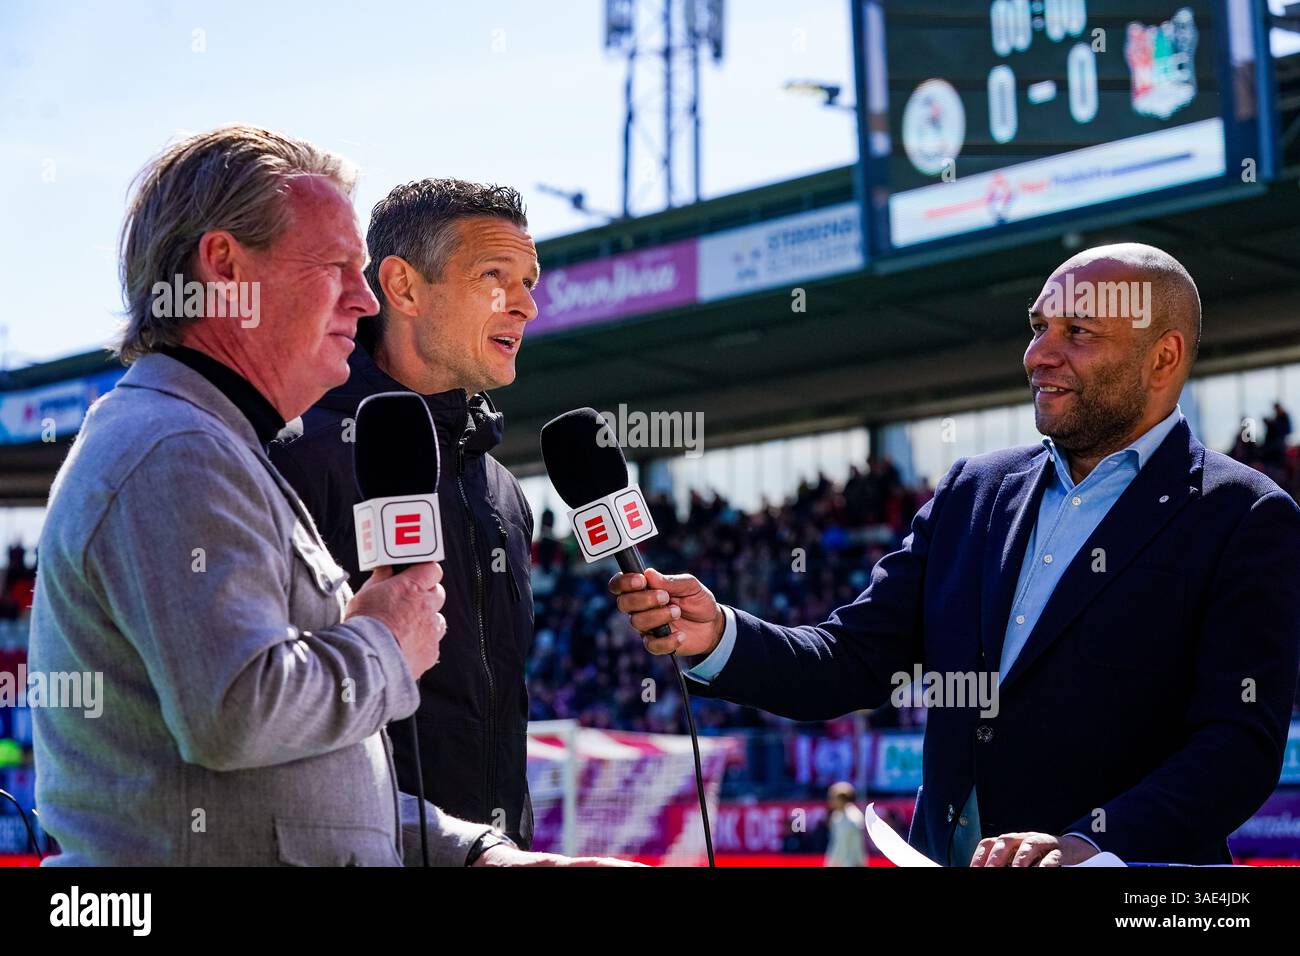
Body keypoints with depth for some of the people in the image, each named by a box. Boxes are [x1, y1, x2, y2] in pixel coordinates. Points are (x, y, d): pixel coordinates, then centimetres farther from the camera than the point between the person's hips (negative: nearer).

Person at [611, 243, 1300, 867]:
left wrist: (1089, 844, -25)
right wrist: (719, 637, -8)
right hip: (942, 852, 4)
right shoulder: (973, 491, 12)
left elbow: (1241, 745, -12)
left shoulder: (1242, 522, -4)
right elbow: (857, 661, 9)